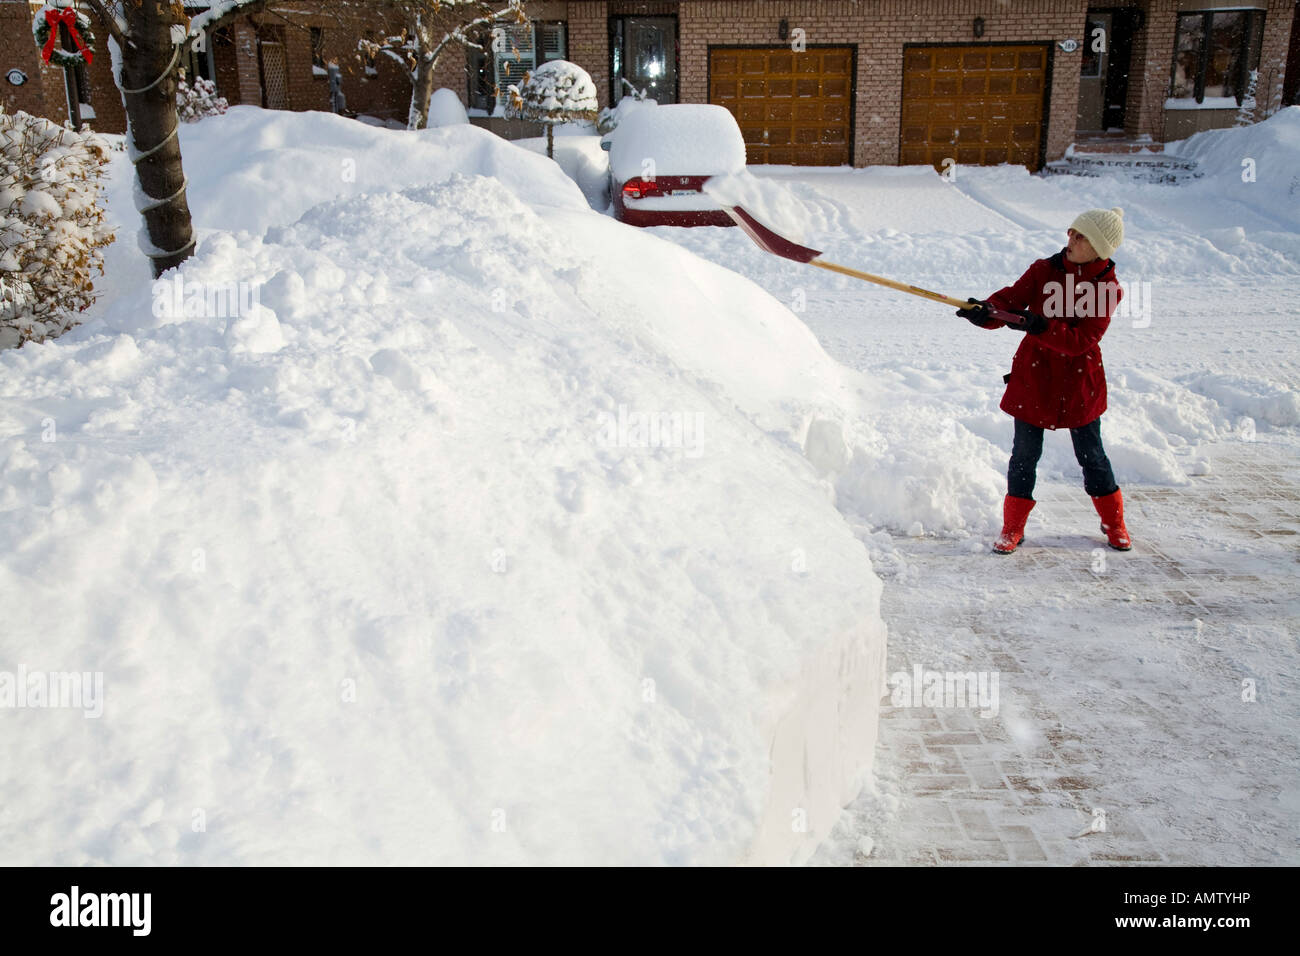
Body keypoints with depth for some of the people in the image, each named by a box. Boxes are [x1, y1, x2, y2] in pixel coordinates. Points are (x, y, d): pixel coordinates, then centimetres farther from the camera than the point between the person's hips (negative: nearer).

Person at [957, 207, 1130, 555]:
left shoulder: (1107, 288, -9)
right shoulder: (1044, 270, -1)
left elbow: (1081, 340, -19)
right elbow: (1011, 298, -10)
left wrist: (1042, 327, -34)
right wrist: (986, 312, -33)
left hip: (1079, 382, -1)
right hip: (1033, 374, 1)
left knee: (1091, 453, 9)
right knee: (1025, 452, 3)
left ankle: (1113, 522, 29)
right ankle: (1013, 527, 16)